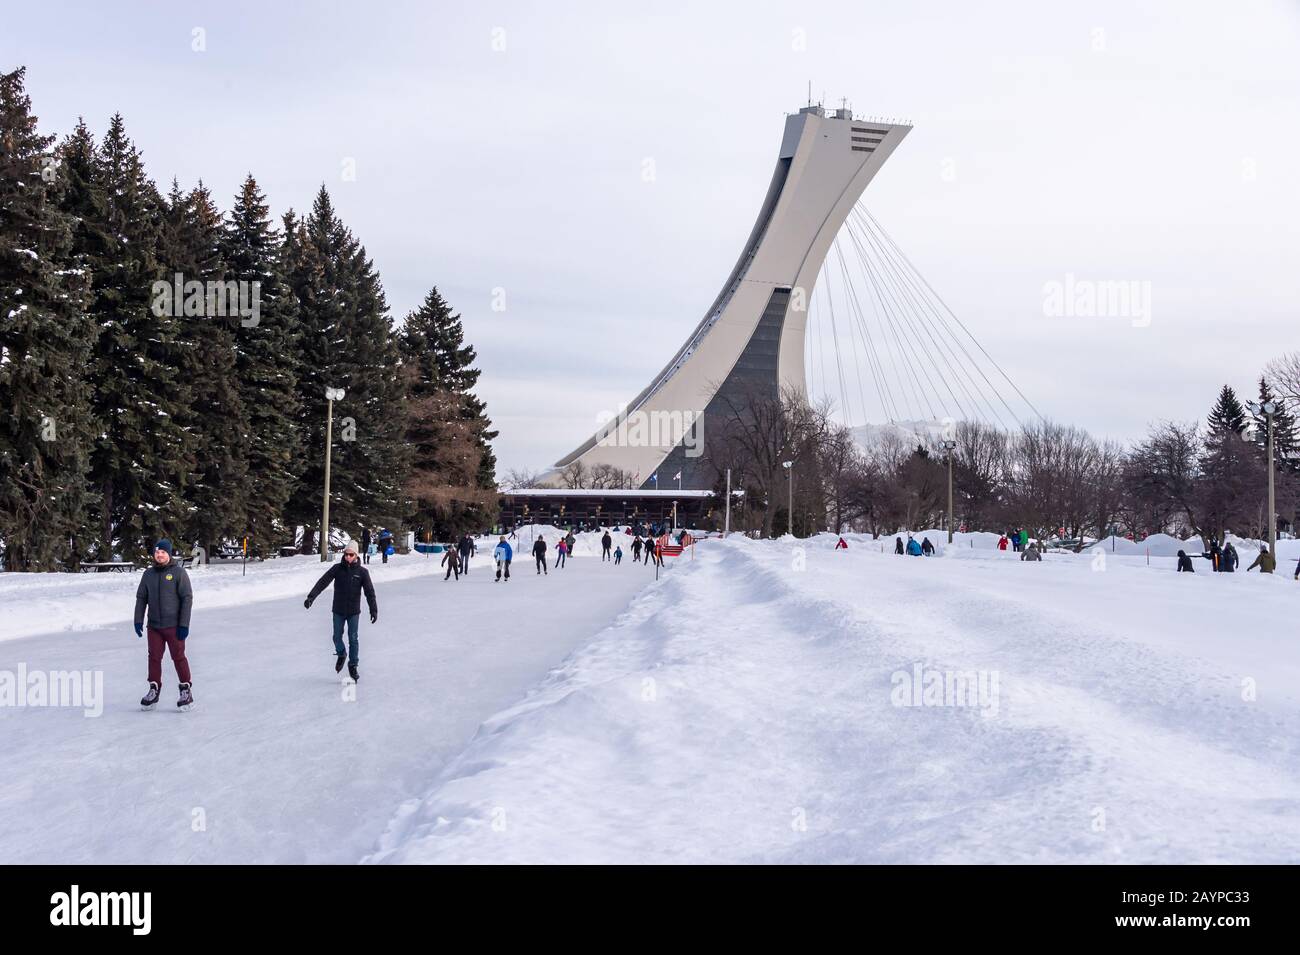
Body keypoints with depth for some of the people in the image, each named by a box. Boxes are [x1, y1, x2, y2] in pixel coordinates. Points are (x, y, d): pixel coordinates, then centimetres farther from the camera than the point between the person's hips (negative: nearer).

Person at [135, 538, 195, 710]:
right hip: (154, 625, 4)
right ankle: (154, 690, 14)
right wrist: (138, 620, 3)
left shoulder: (178, 572, -6)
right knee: (154, 657, 5)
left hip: (174, 626, -4)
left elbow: (187, 598, -8)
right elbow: (141, 598, 13)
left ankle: (186, 690, 9)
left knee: (178, 657, 0)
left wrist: (184, 624, -12)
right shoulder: (148, 574, 8)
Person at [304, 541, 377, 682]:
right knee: (337, 637, 8)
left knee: (353, 639, 1)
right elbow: (323, 582, -11)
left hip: (354, 611, -1)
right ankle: (341, 655, 36)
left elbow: (369, 592, -6)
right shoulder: (337, 568, -5)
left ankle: (353, 665, 14)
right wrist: (311, 597, -22)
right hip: (338, 611, 1)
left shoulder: (362, 572, -6)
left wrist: (374, 610, -14)